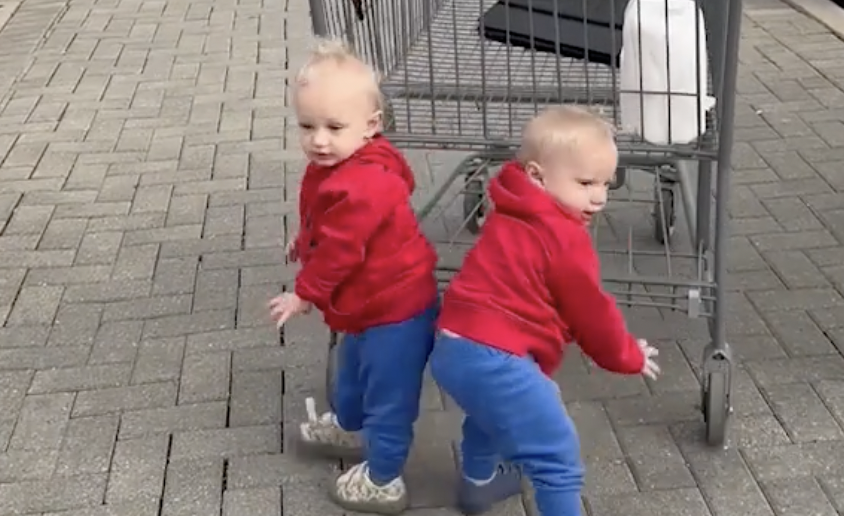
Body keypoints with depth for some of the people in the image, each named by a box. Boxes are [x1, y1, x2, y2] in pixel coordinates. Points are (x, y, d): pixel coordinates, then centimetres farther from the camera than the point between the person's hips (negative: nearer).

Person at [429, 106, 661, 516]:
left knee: (492, 414, 39)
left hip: (454, 347, 11)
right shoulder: (564, 237, -12)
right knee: (558, 456, -5)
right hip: (495, 360, -11)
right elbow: (590, 312, -3)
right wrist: (627, 357, 13)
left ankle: (479, 481, 61)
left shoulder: (512, 215, 15)